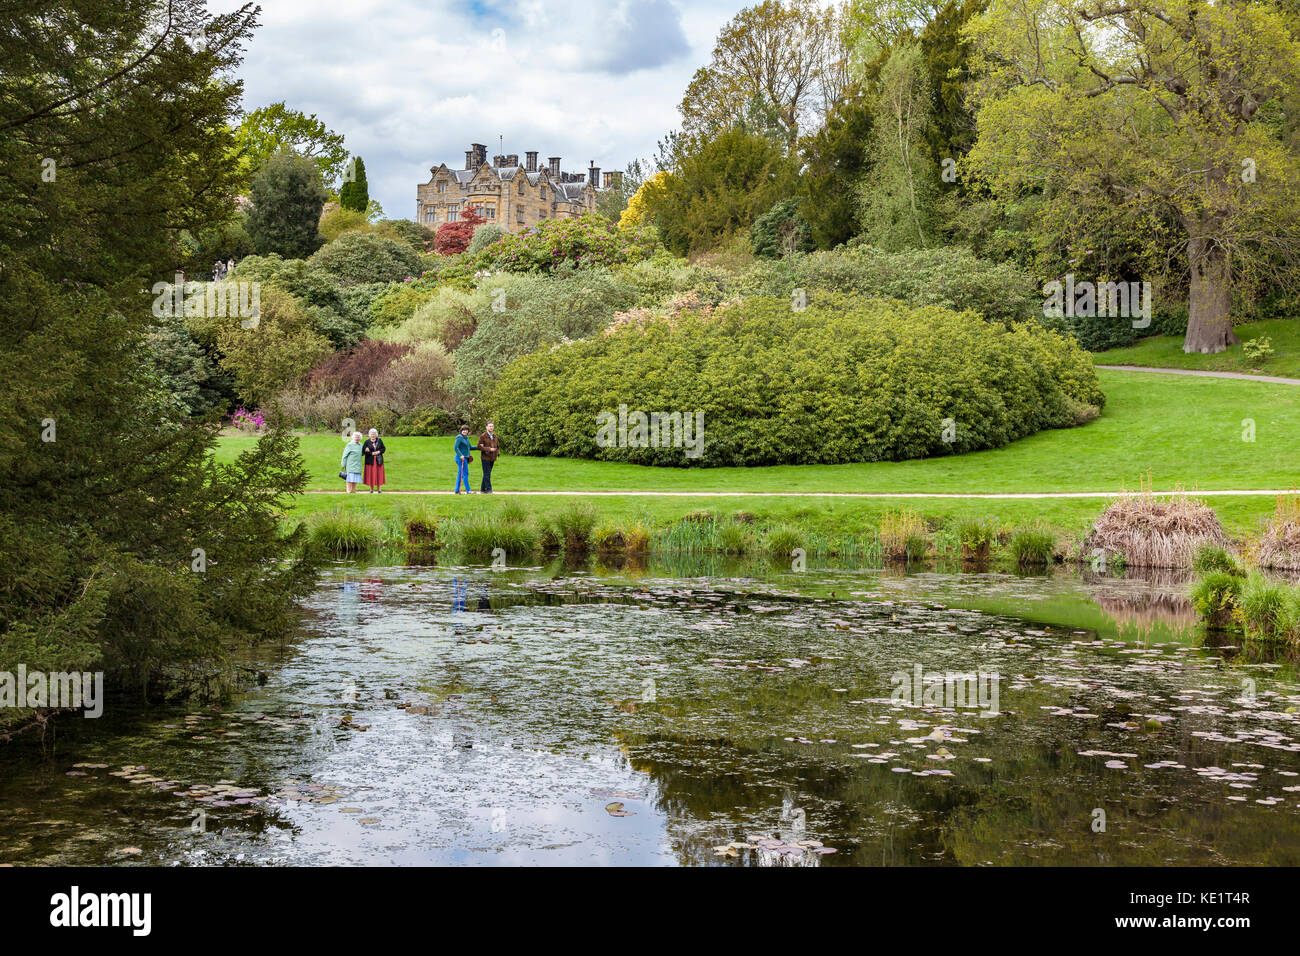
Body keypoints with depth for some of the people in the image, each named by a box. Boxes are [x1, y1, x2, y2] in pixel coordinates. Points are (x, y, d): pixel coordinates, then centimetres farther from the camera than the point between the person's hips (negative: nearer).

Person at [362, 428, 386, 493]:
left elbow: (384, 448, 7)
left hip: (378, 460, 2)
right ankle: (371, 489, 9)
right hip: (370, 461, -2)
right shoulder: (367, 441, -3)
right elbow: (363, 451, -6)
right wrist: (372, 453, -19)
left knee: (378, 474, 3)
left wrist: (379, 452, -11)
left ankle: (378, 488, 14)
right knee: (370, 475, -1)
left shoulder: (379, 440, 3)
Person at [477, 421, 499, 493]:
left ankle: (483, 489, 15)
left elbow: (498, 446, 22)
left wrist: (497, 453, 2)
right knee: (487, 474, -8)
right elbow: (479, 447, -11)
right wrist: (489, 449, -18)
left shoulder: (495, 436, 12)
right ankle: (488, 489, -9)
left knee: (487, 474, 9)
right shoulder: (483, 436, -6)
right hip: (485, 458, -6)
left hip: (492, 458, 6)